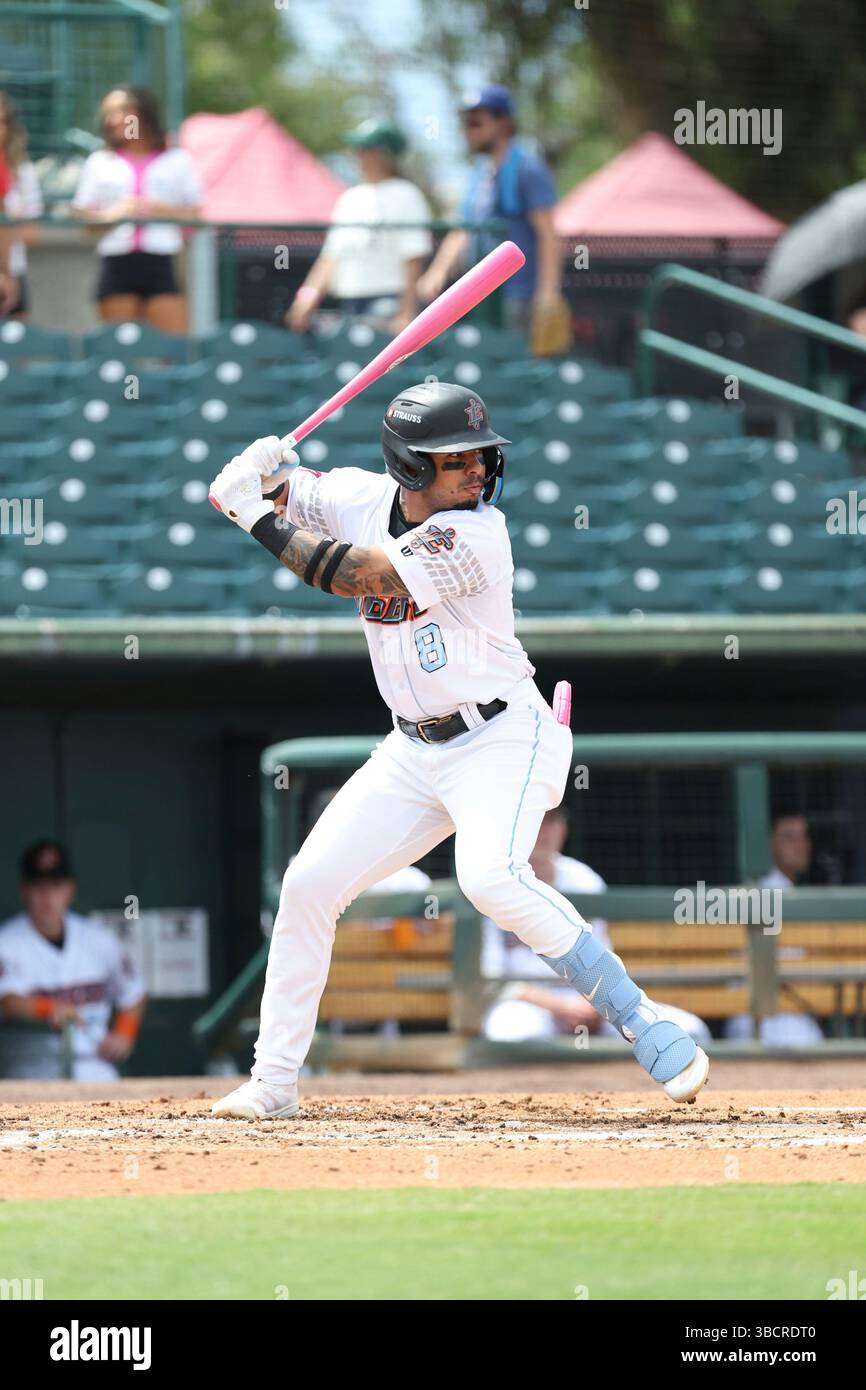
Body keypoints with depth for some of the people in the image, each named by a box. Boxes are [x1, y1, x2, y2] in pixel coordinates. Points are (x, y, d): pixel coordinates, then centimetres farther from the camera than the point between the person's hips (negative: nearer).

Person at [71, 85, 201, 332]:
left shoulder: (176, 161, 10)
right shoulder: (99, 163, 14)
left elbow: (195, 214, 6)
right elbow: (81, 217, 9)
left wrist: (161, 210, -10)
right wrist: (113, 214, -9)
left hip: (163, 263, -1)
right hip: (117, 263, 1)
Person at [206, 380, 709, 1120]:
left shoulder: (474, 534, -21)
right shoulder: (363, 497, 0)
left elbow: (359, 575, -28)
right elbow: (242, 491, 6)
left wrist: (260, 520, -21)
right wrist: (263, 476, -18)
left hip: (504, 739, -7)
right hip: (414, 751, 7)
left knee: (490, 876, -31)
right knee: (309, 884, 2)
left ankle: (644, 1025, -26)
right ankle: (274, 1080, 13)